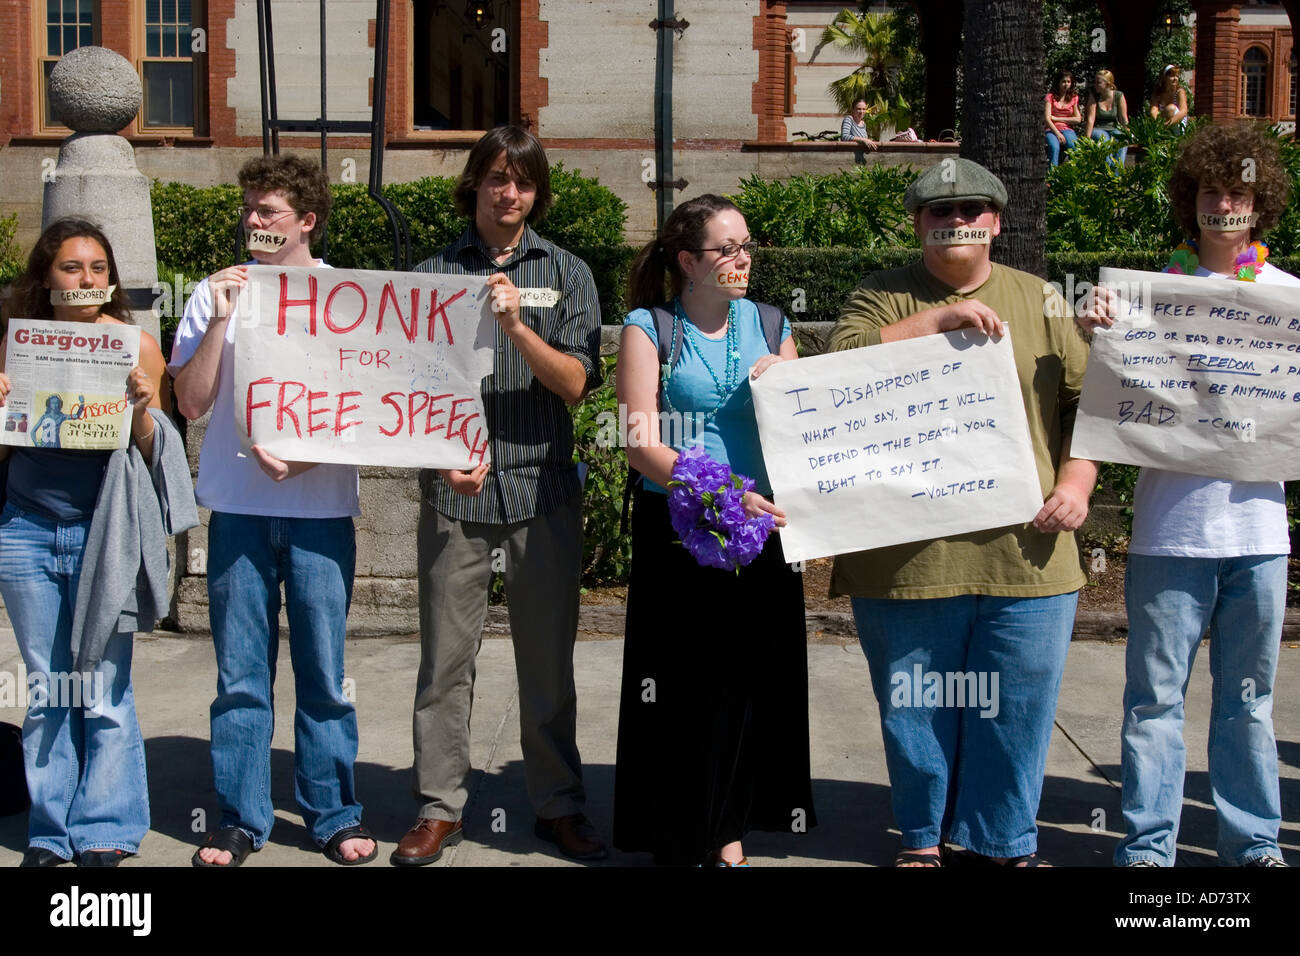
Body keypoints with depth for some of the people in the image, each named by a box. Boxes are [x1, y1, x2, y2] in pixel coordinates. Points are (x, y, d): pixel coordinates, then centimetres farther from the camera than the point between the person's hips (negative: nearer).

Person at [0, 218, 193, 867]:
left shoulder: (135, 344, 1)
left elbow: (151, 450, 3)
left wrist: (143, 408, -16)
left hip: (102, 532, -2)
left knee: (103, 687, 1)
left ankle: (105, 830, 12)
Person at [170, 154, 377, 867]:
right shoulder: (216, 294, 6)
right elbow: (192, 402, 0)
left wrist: (304, 457, -11)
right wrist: (220, 320, -10)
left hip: (320, 509, -1)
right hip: (238, 508, 1)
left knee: (324, 674, 4)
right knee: (240, 676, 6)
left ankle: (334, 817, 16)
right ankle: (240, 820, 16)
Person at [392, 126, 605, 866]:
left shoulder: (567, 273, 7)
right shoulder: (432, 275, 7)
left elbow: (574, 384, -3)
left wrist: (517, 325, -17)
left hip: (544, 486, 0)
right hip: (455, 491, 0)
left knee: (549, 656, 7)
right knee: (446, 657, 4)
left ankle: (559, 804, 19)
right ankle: (440, 807, 15)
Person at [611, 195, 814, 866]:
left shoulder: (770, 326, 11)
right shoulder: (649, 328, -2)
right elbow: (641, 443, -10)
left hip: (761, 527, 4)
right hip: (678, 529, -3)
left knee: (750, 680, 4)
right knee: (683, 684, 1)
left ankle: (729, 833, 19)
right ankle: (677, 840, 16)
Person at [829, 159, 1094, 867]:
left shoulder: (1041, 302, 13)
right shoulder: (881, 299, 7)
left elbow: (1086, 398, 12)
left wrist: (1075, 483, -3)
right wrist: (940, 318, -17)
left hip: (1026, 558, 2)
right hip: (907, 559, -1)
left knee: (1017, 711, 7)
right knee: (916, 711, 9)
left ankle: (1002, 842, 24)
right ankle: (922, 840, 27)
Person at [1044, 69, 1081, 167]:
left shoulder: (1074, 97, 14)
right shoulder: (1050, 96, 5)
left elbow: (1078, 119, 6)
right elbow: (1047, 118, -6)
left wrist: (1057, 119, -2)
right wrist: (1057, 133, -19)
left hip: (1067, 129, 2)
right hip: (1052, 129, -2)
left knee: (1074, 146, -32)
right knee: (1054, 147, -35)